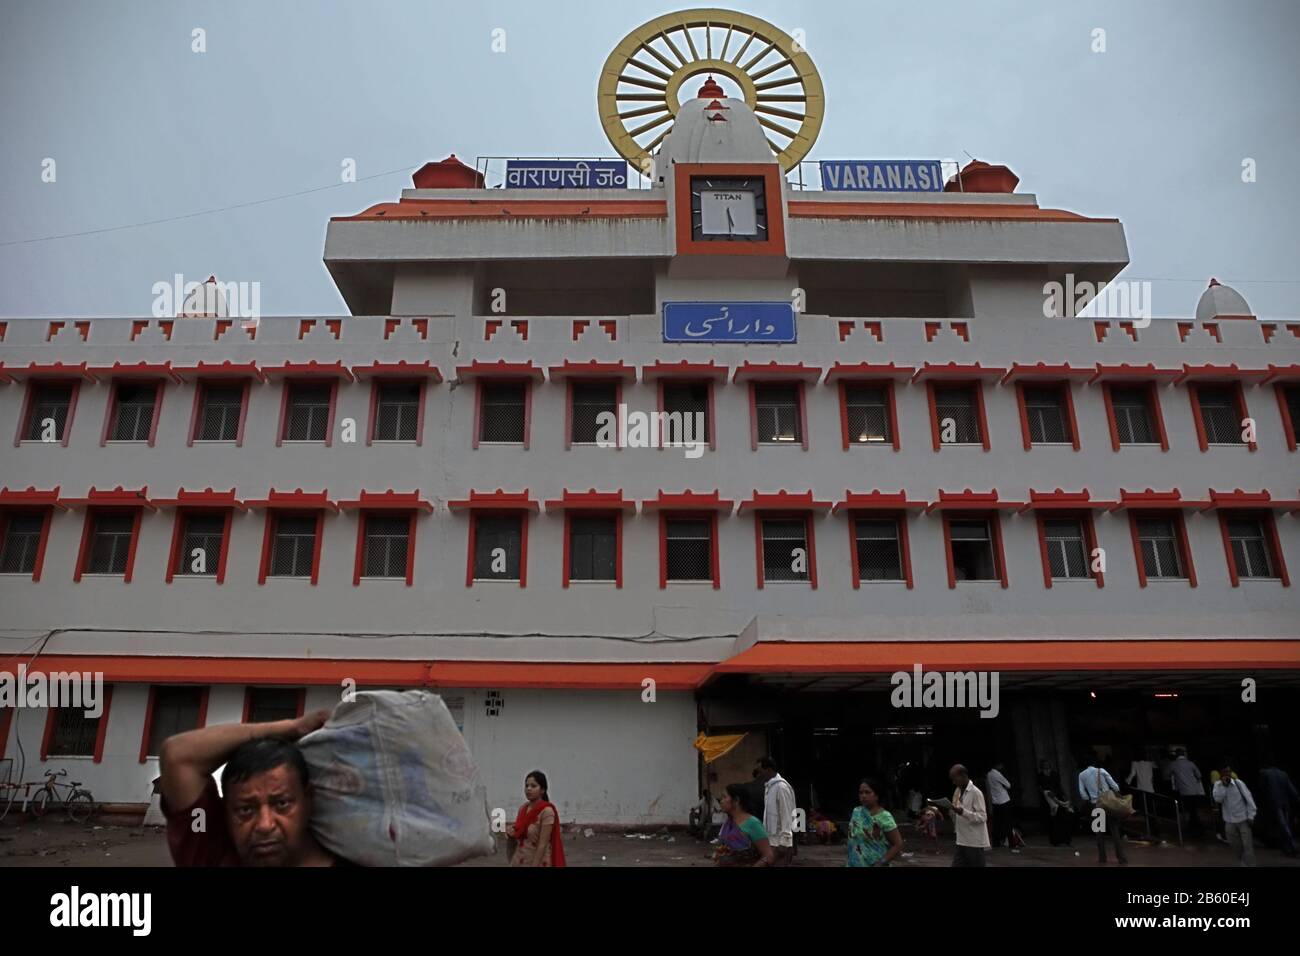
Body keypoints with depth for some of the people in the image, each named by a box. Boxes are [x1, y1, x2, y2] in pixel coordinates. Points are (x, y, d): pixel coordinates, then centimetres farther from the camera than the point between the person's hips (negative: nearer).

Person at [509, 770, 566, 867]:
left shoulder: (546, 811, -16)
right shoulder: (523, 808, 5)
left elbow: (543, 844, -18)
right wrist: (512, 834, -5)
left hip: (537, 863, -7)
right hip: (518, 862, 7)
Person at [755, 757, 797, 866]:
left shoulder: (781, 786, -14)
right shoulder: (768, 786, 12)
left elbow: (787, 816, -15)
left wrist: (783, 843, -17)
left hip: (779, 843, -8)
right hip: (770, 841, 8)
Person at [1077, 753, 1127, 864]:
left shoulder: (1081, 775, 6)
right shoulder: (1101, 771, 1)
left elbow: (1082, 792, 1)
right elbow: (1114, 786, -3)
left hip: (1096, 804, 1)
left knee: (1100, 831, 11)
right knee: (1114, 830, 4)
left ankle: (1102, 857, 9)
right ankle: (1121, 856, 0)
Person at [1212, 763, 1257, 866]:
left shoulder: (1238, 783, -11)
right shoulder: (1218, 784, -4)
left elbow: (1249, 799, -6)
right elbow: (1218, 799, -18)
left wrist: (1251, 816, -9)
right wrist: (1223, 785, -22)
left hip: (1243, 819, -3)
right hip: (1229, 821, 3)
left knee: (1247, 845, -1)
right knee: (1235, 845, 14)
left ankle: (1249, 865, 8)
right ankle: (1244, 862, 35)